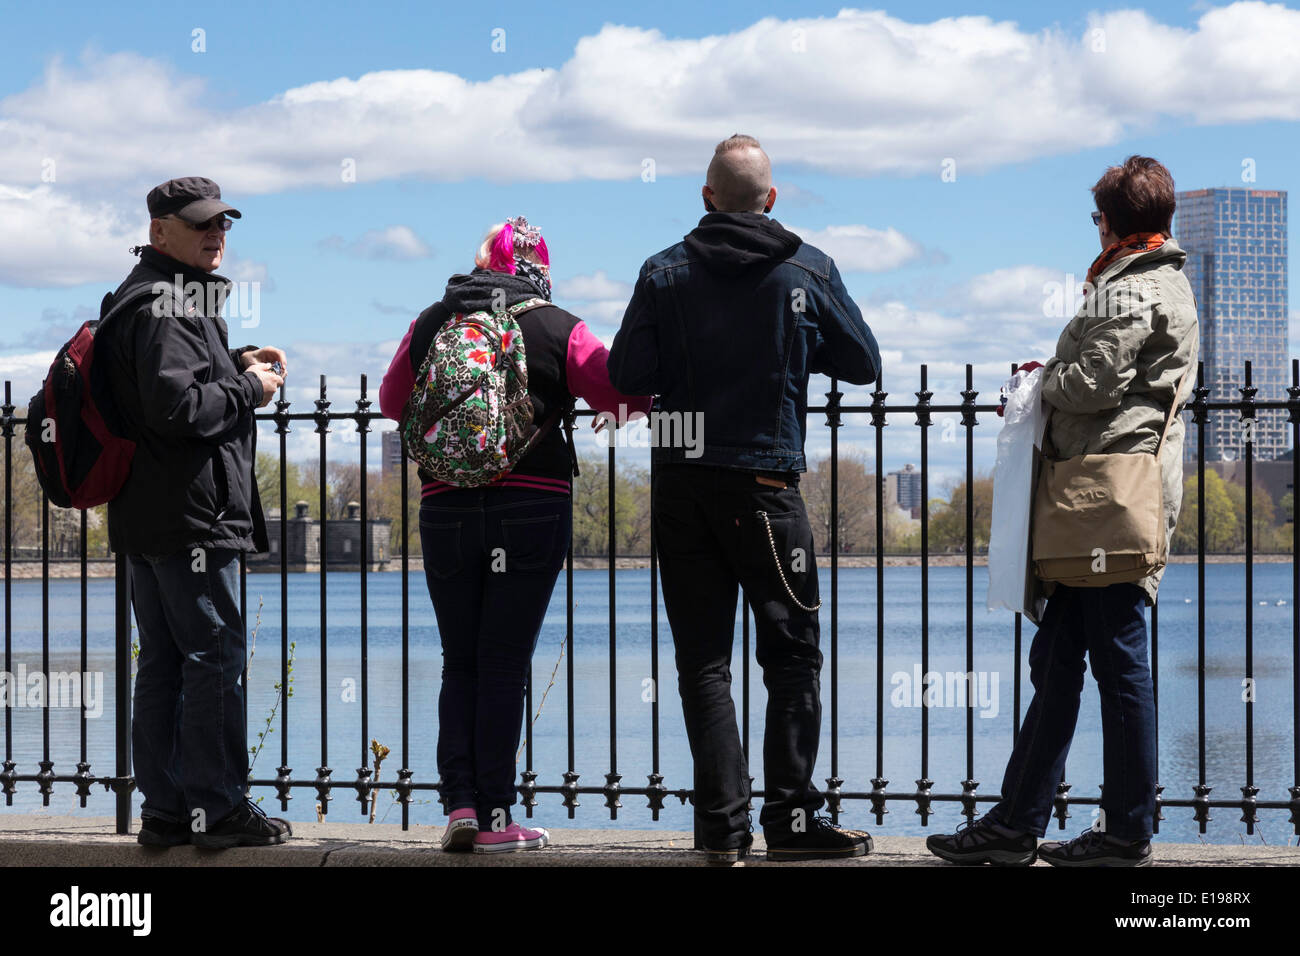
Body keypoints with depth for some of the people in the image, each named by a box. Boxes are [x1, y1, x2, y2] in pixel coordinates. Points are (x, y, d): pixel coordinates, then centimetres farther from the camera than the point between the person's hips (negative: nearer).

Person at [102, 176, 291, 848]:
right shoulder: (168, 305, -15)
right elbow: (177, 407, -24)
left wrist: (235, 362, 13)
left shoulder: (141, 297, 19)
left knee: (162, 662, 11)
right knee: (214, 655, -5)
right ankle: (219, 809, -1)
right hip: (190, 515, -11)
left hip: (144, 516, 11)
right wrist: (250, 390, -10)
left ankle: (164, 809, 15)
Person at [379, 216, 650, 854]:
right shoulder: (558, 330, -2)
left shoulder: (432, 323, 7)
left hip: (444, 508, 2)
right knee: (504, 664, 1)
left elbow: (392, 402, 19)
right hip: (532, 508, -2)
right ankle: (494, 818, 2)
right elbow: (630, 394, -4)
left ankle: (460, 801, 1)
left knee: (461, 663, 12)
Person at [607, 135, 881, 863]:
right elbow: (864, 363, 6)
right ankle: (791, 818, 3)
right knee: (793, 653, 6)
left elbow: (626, 375, -5)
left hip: (681, 483, 2)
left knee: (703, 658, 5)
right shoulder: (809, 271, -1)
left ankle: (722, 823, 3)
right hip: (764, 482, -2)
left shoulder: (665, 273, 0)